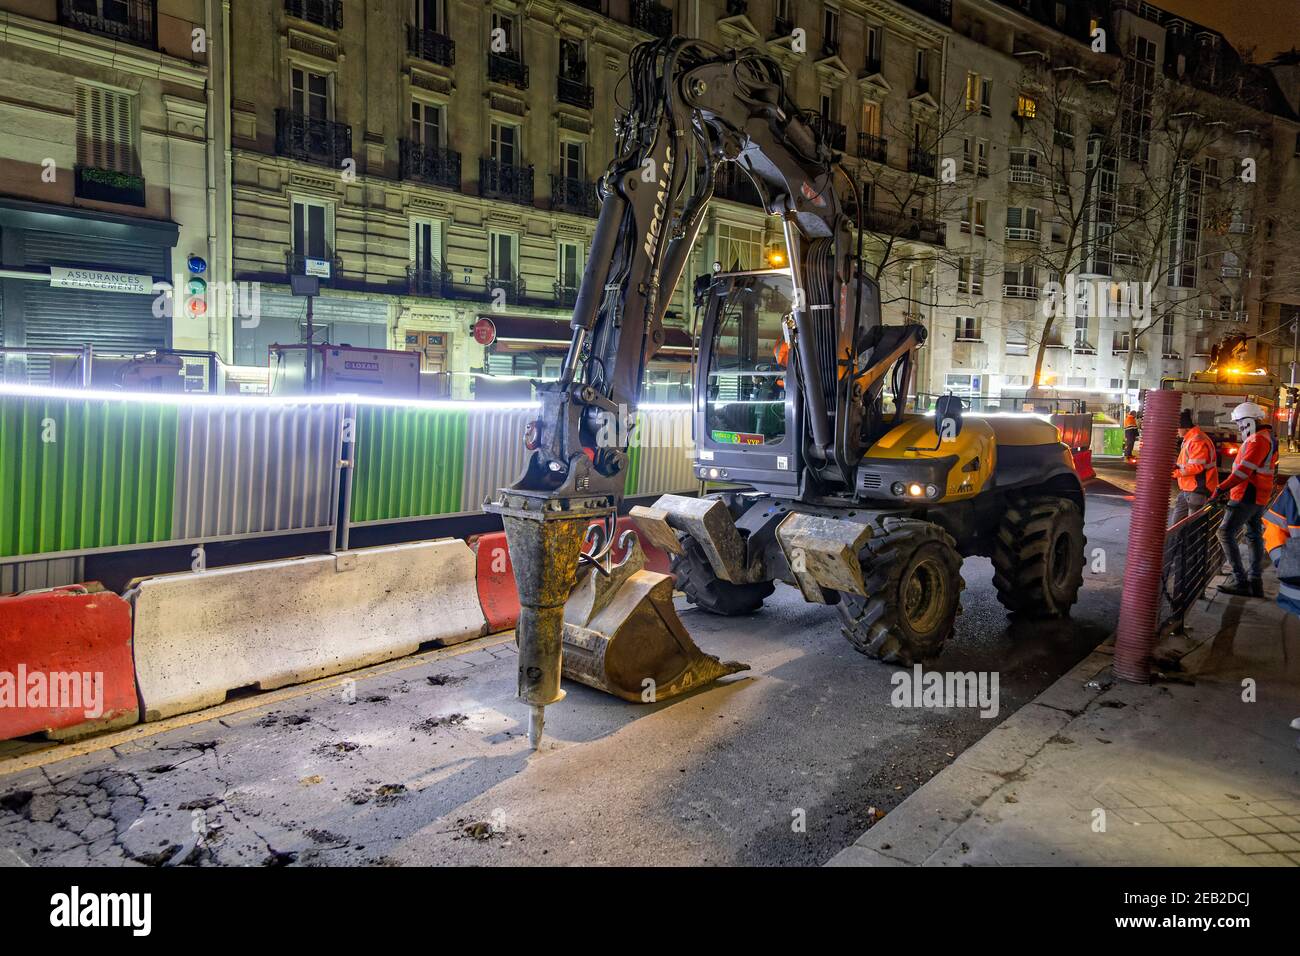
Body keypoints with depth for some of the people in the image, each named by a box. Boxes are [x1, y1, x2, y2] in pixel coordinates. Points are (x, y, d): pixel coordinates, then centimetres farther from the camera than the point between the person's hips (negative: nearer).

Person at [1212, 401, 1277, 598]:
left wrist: (1222, 488, -24)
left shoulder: (1258, 439, -17)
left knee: (1226, 533, -9)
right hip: (1258, 498, 11)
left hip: (1247, 497, -11)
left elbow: (1244, 469, -24)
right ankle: (1256, 582, 21)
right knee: (1254, 536, 15)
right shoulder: (1266, 437, 17)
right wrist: (1230, 488, 17)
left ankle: (1240, 581, -12)